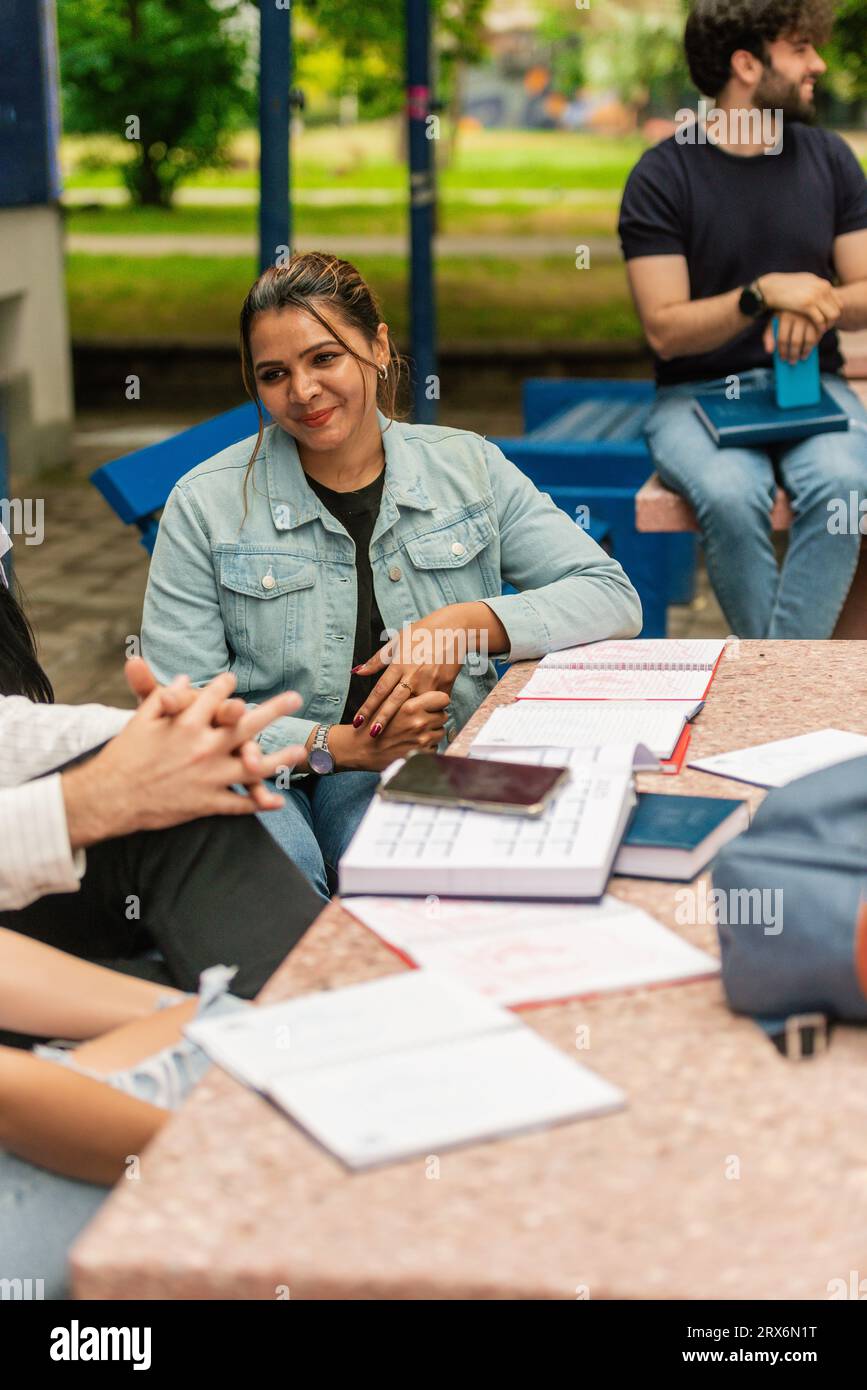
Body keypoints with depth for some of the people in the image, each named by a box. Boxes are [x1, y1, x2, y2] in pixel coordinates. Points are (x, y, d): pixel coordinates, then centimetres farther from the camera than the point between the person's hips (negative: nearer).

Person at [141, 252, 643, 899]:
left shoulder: (468, 467, 9)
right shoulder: (205, 505, 3)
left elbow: (614, 596, 4)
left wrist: (468, 624, -13)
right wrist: (338, 745, -15)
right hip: (266, 770, -1)